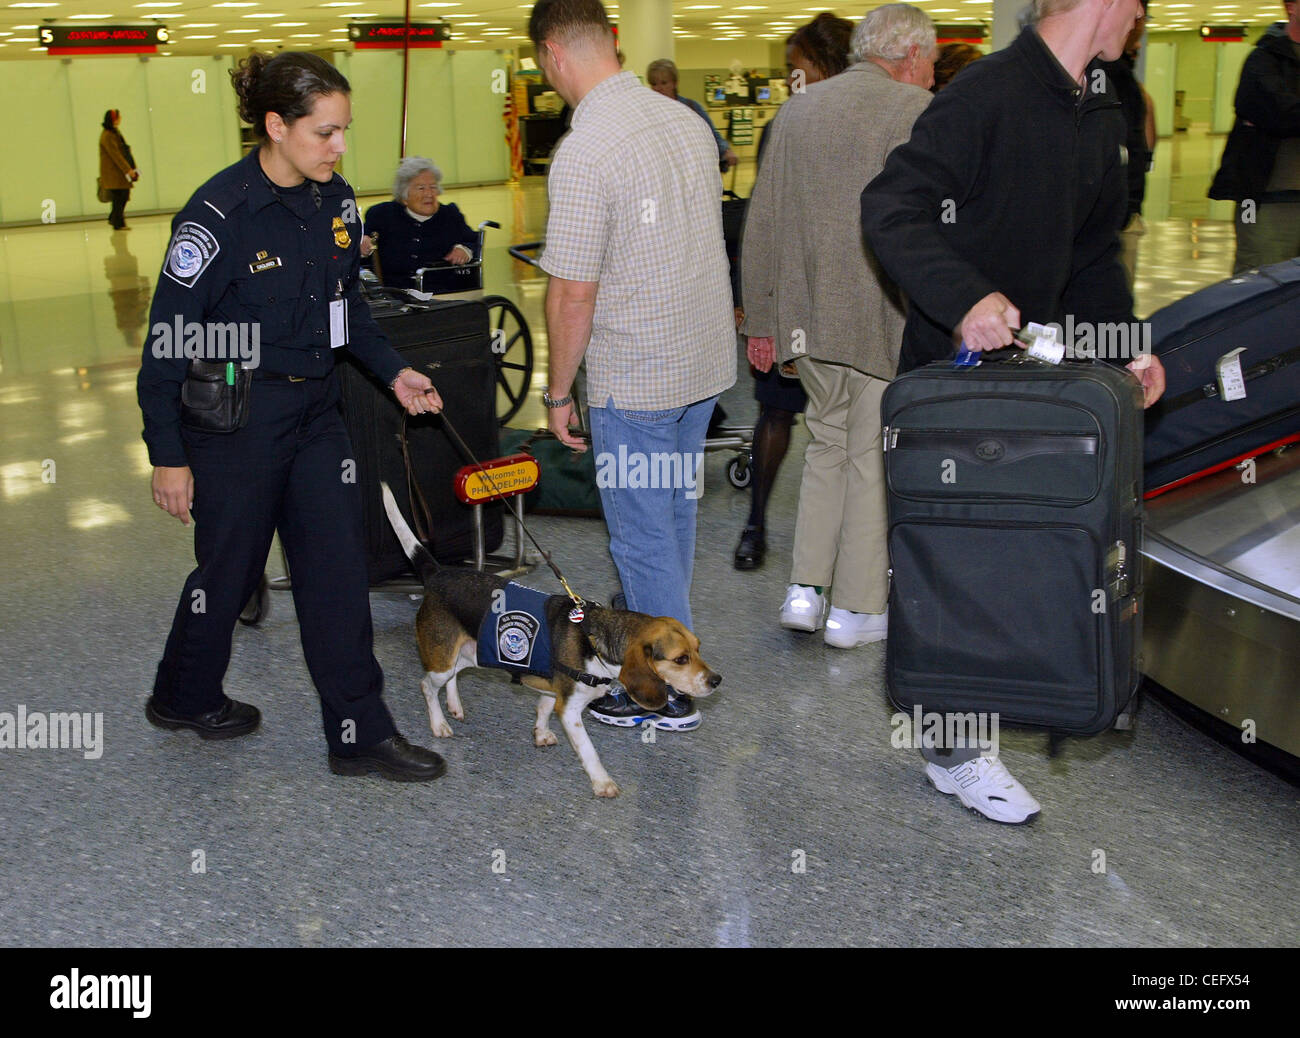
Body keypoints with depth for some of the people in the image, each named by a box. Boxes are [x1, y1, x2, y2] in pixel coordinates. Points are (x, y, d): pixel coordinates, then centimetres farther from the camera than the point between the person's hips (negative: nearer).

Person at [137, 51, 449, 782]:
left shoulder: (335, 202, 1)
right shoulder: (220, 215, -19)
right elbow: (167, 341, -15)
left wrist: (394, 372, 4)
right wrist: (168, 455, -12)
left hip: (316, 409, 6)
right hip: (235, 419, -6)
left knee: (339, 568, 4)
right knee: (231, 568, 10)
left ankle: (360, 734, 13)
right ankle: (183, 698, 37)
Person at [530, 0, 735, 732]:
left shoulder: (583, 154, -20)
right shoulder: (686, 121, 4)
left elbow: (573, 293, -18)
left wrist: (559, 391, -7)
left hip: (634, 377, -8)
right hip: (706, 361, 8)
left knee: (644, 534, 5)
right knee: (675, 514, 21)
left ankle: (670, 694, 16)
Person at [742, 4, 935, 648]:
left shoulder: (797, 108, 11)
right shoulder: (918, 112, -8)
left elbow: (761, 226, 12)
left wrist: (761, 321, 16)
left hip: (807, 319, 6)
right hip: (889, 324, -5)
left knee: (829, 444, 20)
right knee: (874, 461, 6)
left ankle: (806, 590, 16)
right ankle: (855, 611, 16)